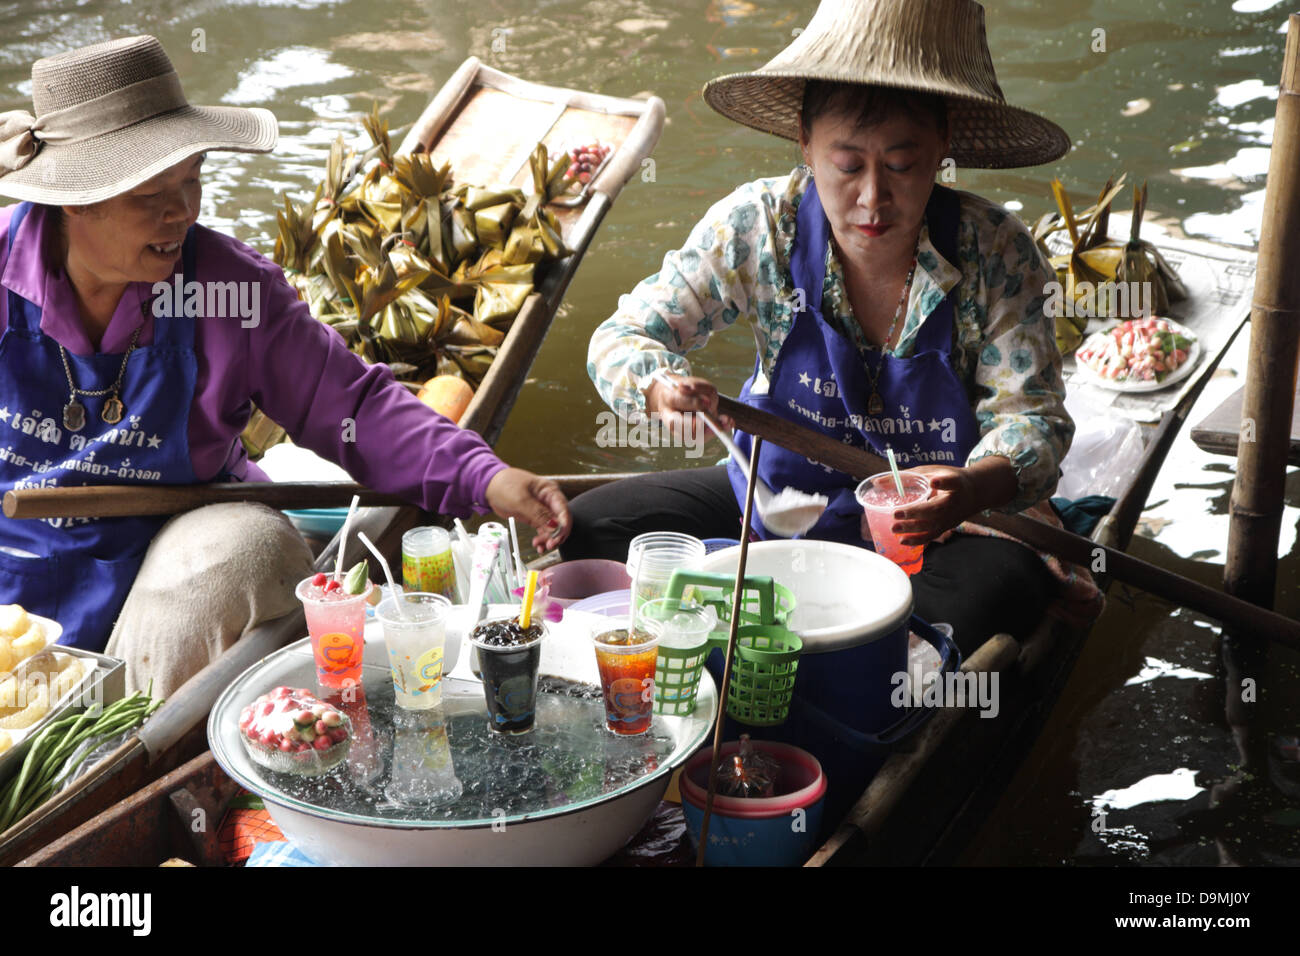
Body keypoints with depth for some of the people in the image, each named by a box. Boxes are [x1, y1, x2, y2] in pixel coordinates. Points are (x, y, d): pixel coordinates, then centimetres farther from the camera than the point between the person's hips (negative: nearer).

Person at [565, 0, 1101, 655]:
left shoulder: (994, 252, -16)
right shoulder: (757, 226, -14)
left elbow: (1032, 415, -13)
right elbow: (622, 338, -8)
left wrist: (973, 487, -37)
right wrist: (661, 388, -34)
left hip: (928, 528, -1)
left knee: (1001, 590, -35)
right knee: (585, 532, -16)